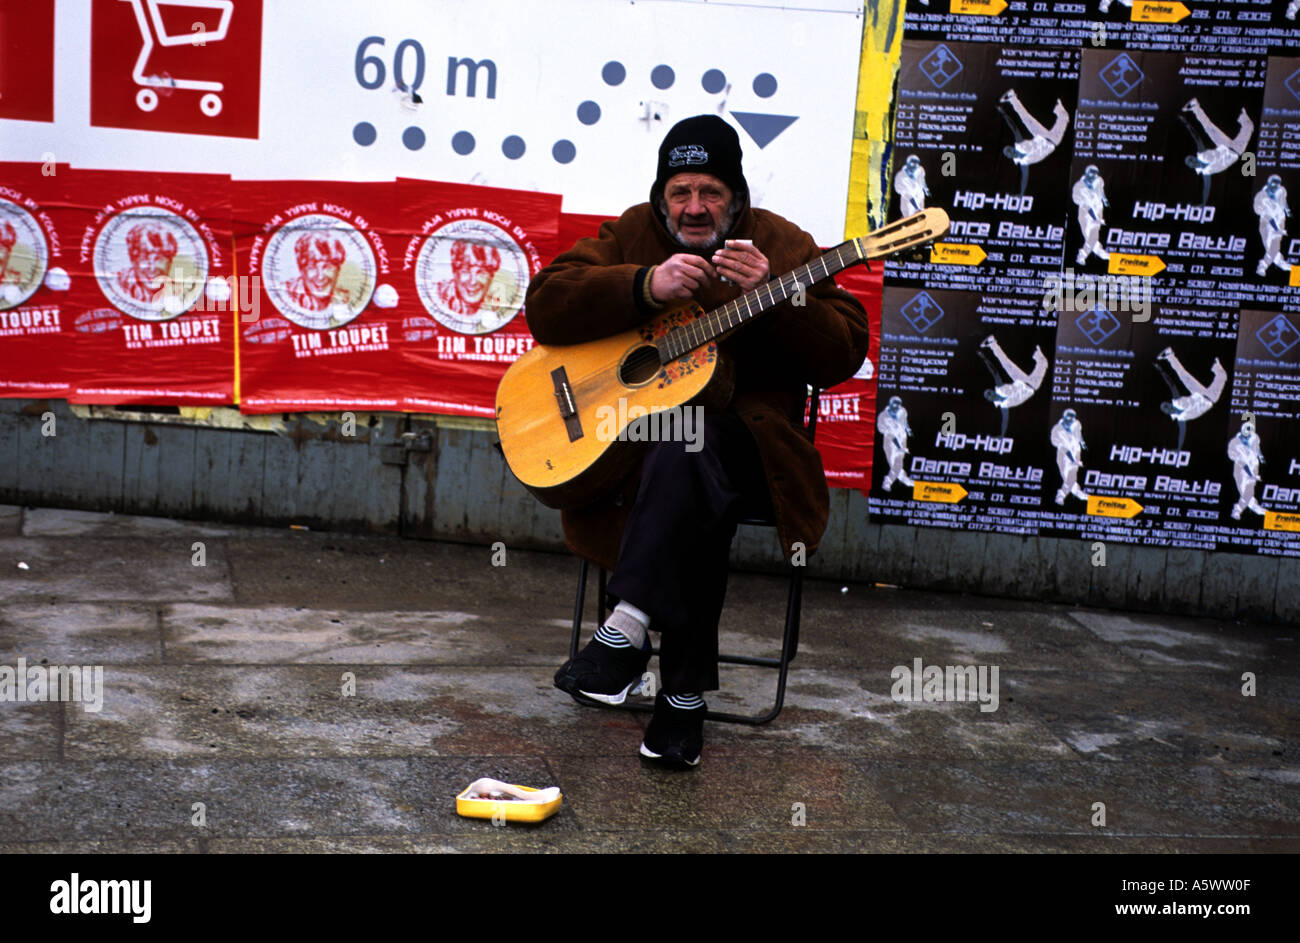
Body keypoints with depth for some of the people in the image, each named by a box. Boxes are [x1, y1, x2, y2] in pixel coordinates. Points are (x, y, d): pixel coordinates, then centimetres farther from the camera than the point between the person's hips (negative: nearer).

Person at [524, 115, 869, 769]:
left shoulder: (783, 247, 9)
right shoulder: (632, 236, 12)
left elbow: (844, 356, -1)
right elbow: (545, 306, -2)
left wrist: (771, 296, -16)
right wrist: (646, 286, -15)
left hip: (744, 438, -1)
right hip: (623, 434, 1)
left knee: (686, 444, -38)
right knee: (698, 499, -34)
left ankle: (628, 629, -41)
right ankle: (685, 695, -29)